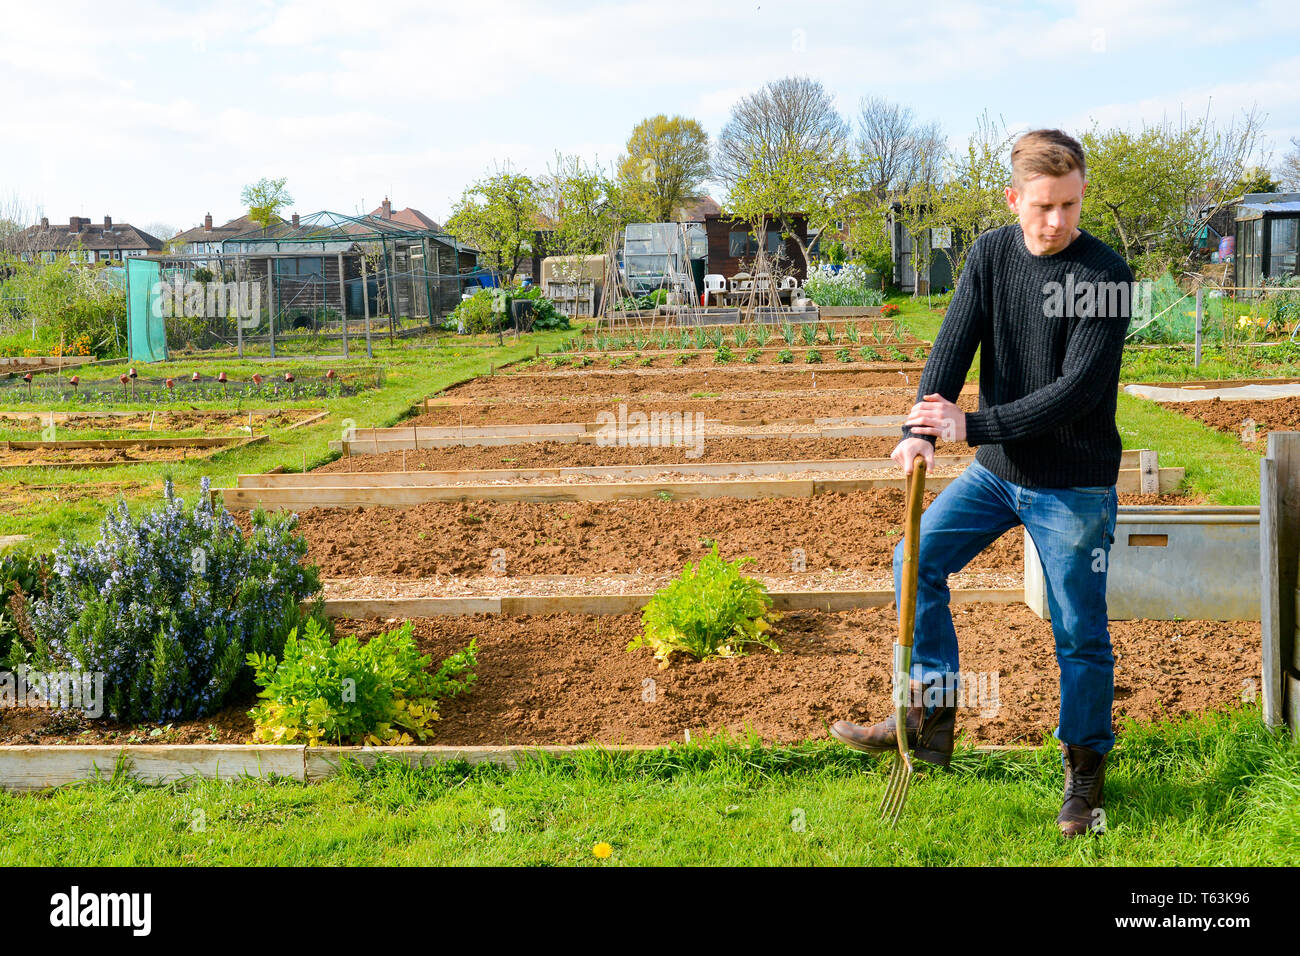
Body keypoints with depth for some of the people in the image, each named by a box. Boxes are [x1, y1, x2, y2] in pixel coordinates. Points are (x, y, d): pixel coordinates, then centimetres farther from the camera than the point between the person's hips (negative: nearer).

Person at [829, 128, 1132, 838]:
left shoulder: (1105, 277, -17)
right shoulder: (990, 254, 0)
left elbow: (1077, 389, -22)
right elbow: (953, 344, -9)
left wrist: (972, 426, -26)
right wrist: (921, 428, -26)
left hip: (1074, 485, -5)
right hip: (996, 468, 5)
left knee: (1079, 632, 3)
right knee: (917, 560, -1)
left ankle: (1085, 767, 23)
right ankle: (931, 721, 9)